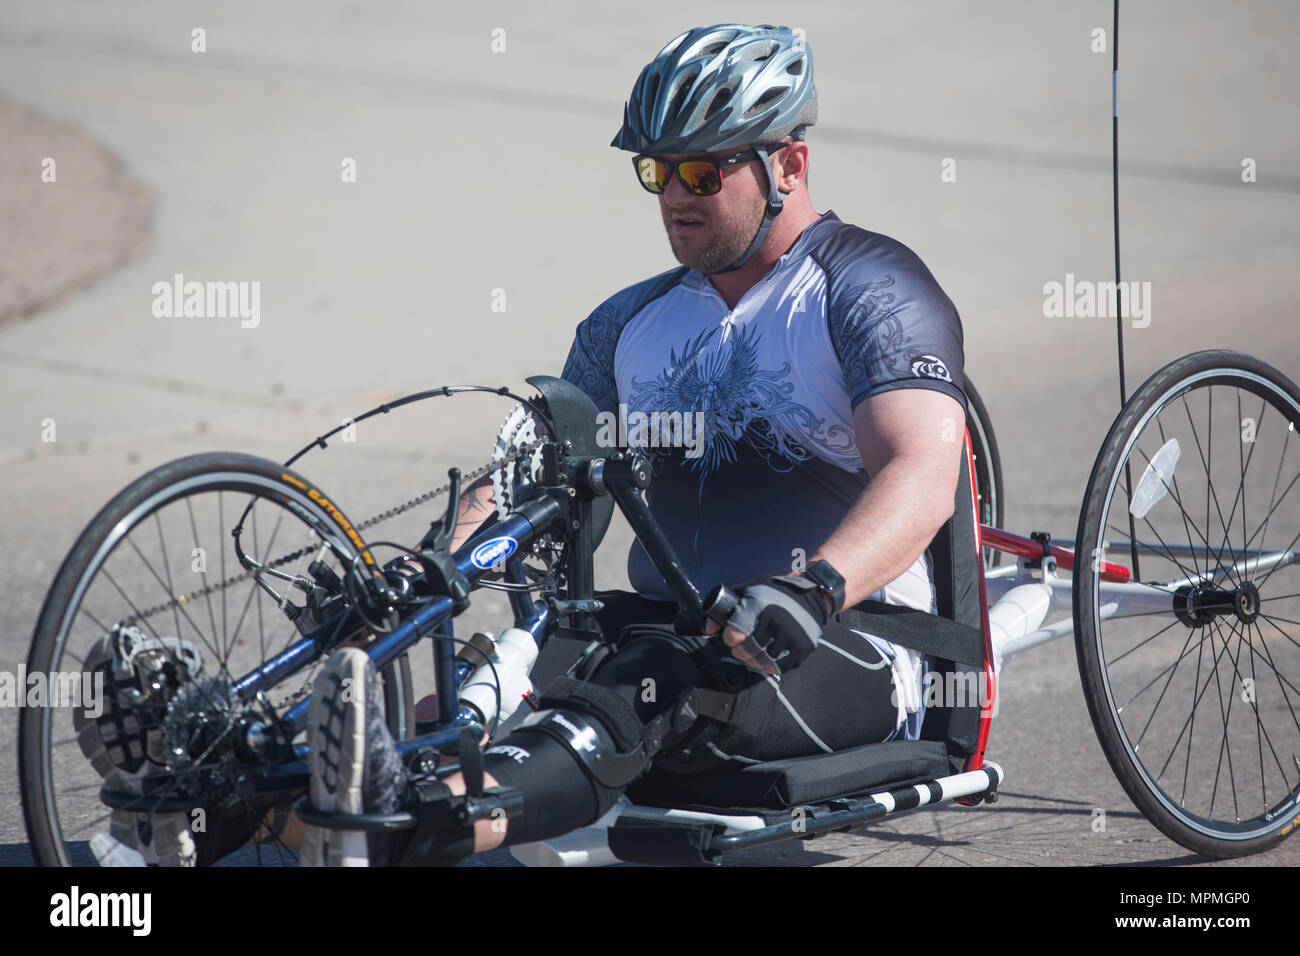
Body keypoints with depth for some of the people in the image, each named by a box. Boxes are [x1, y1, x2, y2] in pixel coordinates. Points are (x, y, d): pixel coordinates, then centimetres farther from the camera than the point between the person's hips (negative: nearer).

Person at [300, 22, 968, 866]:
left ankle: (428, 822, -65)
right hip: (668, 638, 7)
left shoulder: (870, 289, -3)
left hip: (850, 663, -7)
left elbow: (922, 477, -19)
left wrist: (810, 591, -39)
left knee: (658, 688, -38)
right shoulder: (633, 323, 19)